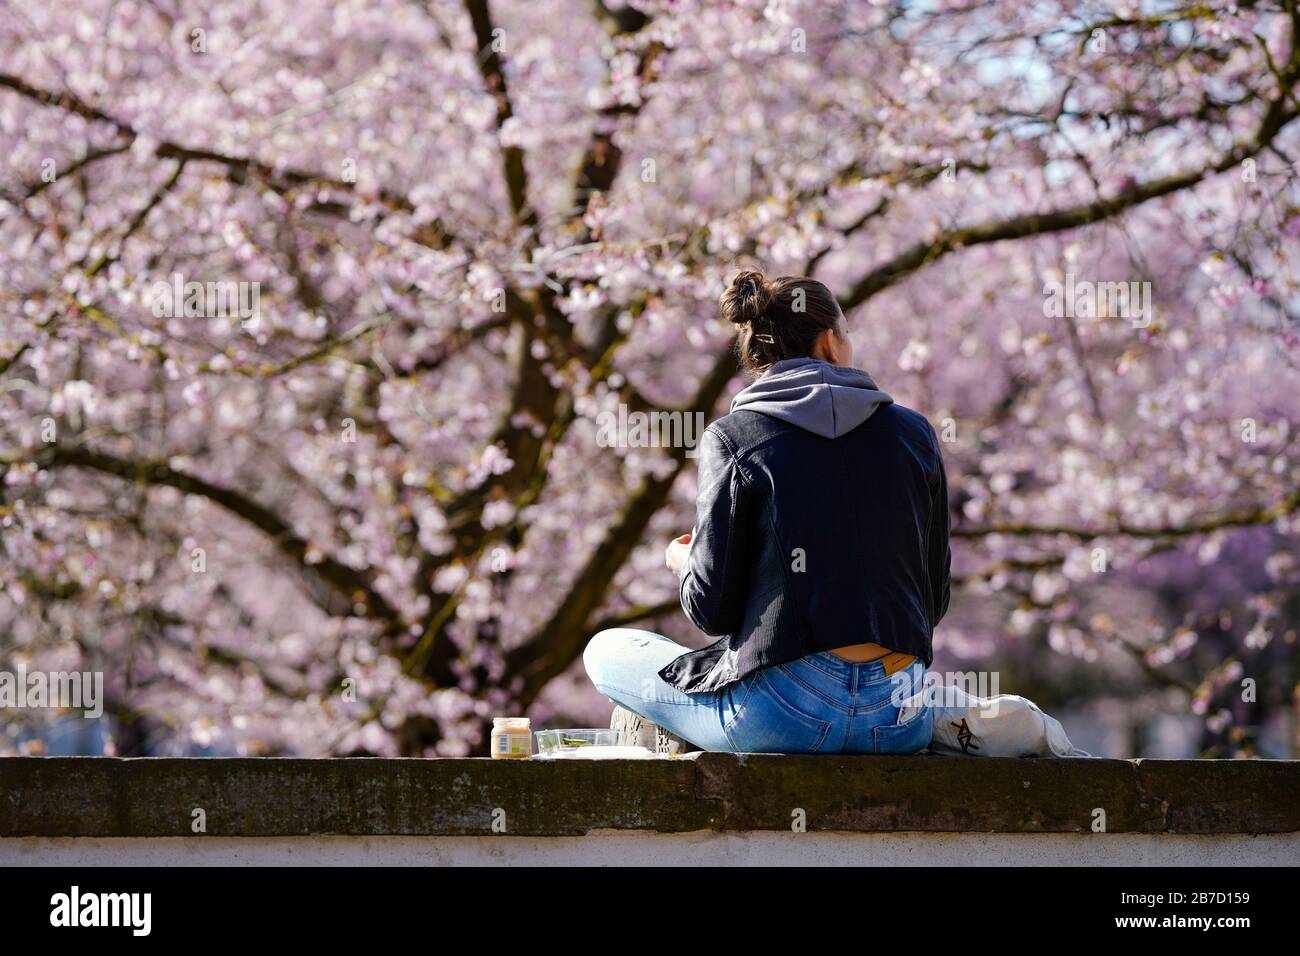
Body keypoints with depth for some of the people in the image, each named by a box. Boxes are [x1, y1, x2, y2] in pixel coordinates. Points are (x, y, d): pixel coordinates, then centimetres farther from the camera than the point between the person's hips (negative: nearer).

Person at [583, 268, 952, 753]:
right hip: (902, 720, 5)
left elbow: (712, 609, -4)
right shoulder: (913, 432, 6)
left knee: (605, 651, 17)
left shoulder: (733, 439, -4)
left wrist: (682, 560, 18)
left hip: (785, 711, -5)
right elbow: (934, 602, 10)